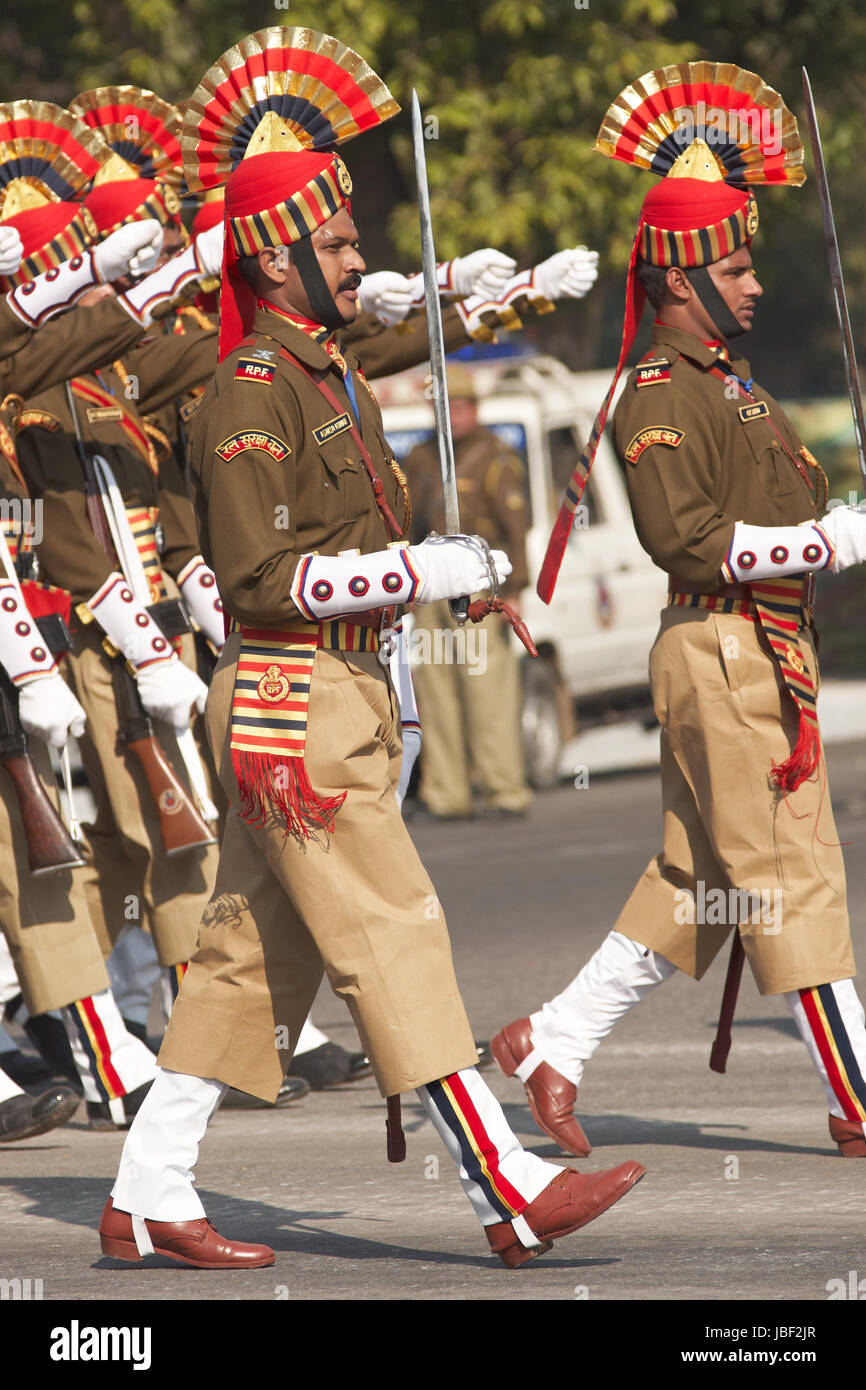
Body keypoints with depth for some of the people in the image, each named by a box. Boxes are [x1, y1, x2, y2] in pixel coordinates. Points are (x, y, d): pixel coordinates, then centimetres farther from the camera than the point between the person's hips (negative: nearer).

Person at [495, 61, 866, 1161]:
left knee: (698, 879, 12)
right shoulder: (661, 393, -11)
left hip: (771, 652, 10)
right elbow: (685, 535, -21)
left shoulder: (733, 384, 20)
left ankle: (552, 1046, 18)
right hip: (721, 651, -10)